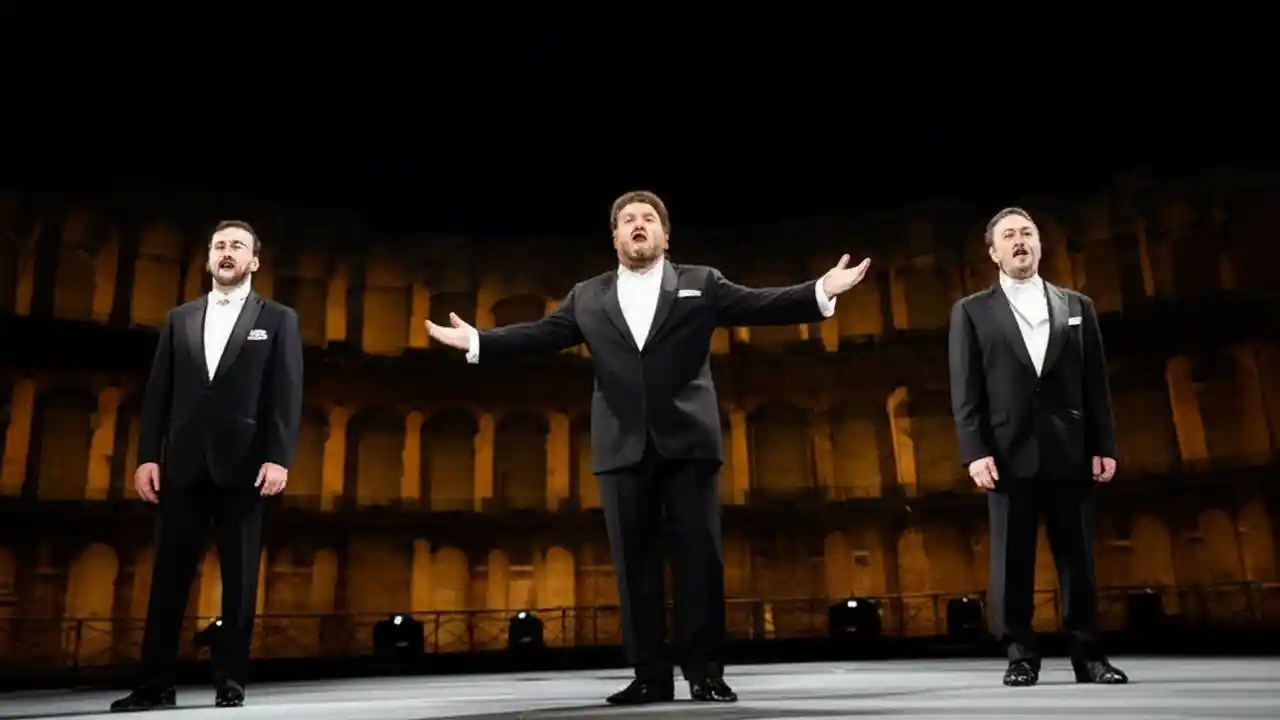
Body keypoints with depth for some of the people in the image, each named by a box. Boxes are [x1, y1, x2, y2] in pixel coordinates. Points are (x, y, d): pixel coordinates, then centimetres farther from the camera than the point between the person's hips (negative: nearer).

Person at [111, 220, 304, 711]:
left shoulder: (278, 319, 7)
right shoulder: (179, 319, 16)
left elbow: (287, 395, -2)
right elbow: (158, 392, 11)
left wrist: (278, 458, -12)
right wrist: (148, 455, 1)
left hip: (243, 465, -3)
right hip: (184, 464, 3)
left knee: (239, 578, 2)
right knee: (169, 576, 3)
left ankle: (230, 681, 10)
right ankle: (156, 684, 10)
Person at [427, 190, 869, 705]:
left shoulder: (700, 283, 11)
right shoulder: (587, 297, 16)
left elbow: (760, 306, 3)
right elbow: (539, 334, 13)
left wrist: (821, 293, -9)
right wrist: (478, 341, 5)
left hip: (687, 440, -1)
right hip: (624, 448, 2)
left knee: (700, 556, -1)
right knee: (635, 562, 3)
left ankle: (705, 673, 8)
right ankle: (650, 676, 11)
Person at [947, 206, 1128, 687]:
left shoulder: (1077, 306, 14)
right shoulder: (971, 312, 8)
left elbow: (1096, 384, 11)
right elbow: (965, 391, 1)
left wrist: (1104, 445, 2)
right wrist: (975, 452, -9)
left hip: (1070, 453, 2)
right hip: (1010, 455, -1)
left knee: (1078, 559, 5)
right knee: (1012, 562, 1)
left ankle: (1088, 656, 14)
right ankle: (1021, 657, 9)